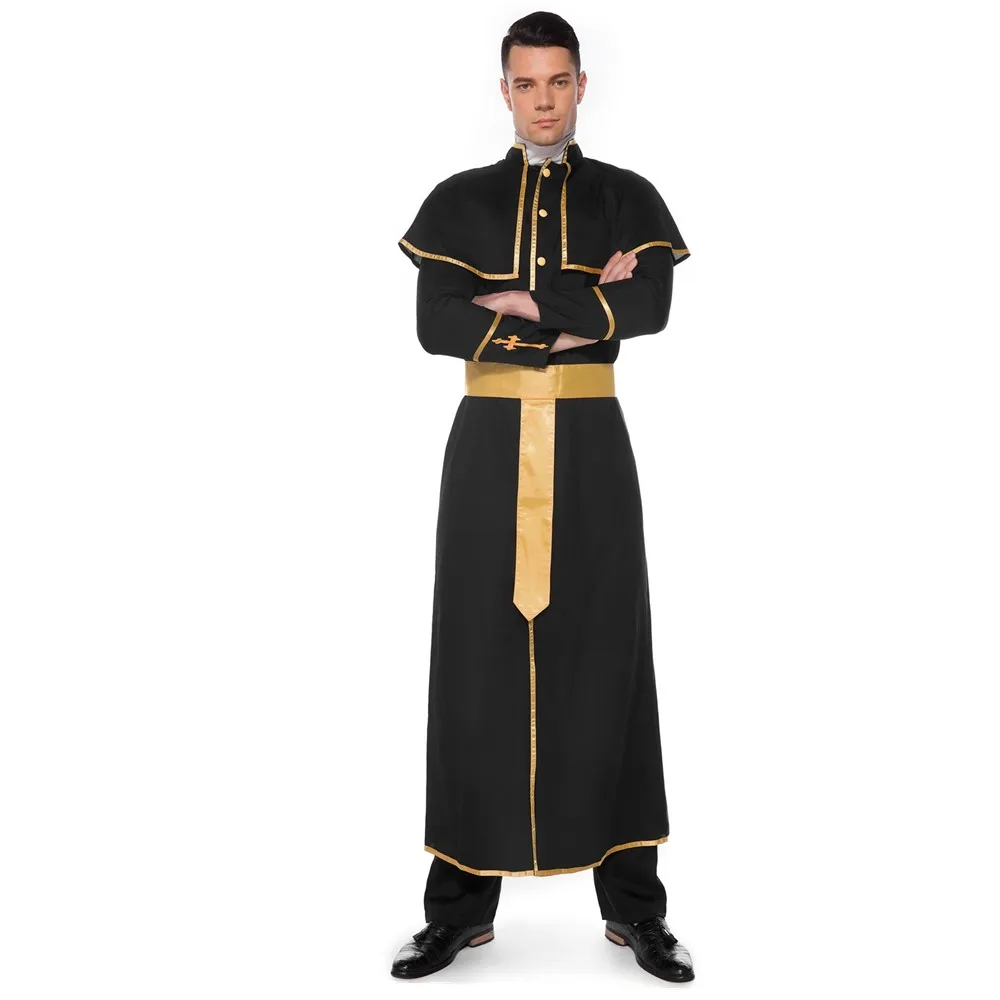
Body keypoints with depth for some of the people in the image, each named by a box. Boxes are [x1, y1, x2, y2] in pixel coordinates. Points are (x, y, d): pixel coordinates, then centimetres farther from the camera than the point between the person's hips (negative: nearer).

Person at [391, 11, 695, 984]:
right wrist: (580, 314, -10)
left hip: (589, 446, 0)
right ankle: (462, 903, 12)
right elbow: (434, 326, -8)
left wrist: (519, 300, -11)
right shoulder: (458, 202, 8)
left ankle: (633, 904, 13)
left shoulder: (628, 198, 7)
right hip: (489, 446, 1)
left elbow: (650, 308, -11)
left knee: (606, 656, 2)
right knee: (478, 657, 2)